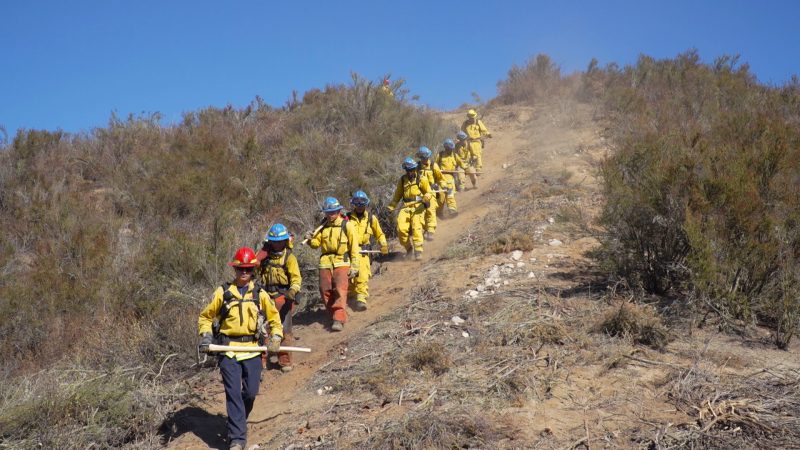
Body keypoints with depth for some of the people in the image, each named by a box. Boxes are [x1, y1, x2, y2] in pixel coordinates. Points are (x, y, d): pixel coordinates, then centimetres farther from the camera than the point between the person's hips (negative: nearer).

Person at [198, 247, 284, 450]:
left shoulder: (259, 294, 5)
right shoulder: (223, 292, 1)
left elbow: (274, 318, 15)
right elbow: (205, 317, 11)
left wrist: (276, 337, 0)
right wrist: (206, 335, -5)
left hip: (252, 350, 2)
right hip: (228, 350, -2)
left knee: (250, 392, 5)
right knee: (233, 393, -8)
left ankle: (237, 423, 34)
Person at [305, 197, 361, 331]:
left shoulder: (347, 226, -2)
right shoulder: (323, 227, 12)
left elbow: (354, 248, -2)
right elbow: (317, 243, 16)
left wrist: (354, 267, -7)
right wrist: (311, 240, -8)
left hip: (342, 264, -5)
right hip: (325, 264, 5)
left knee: (340, 291, -15)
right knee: (325, 292, 5)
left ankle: (339, 320, -18)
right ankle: (336, 315, 21)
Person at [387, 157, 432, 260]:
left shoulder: (421, 179, 2)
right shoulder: (402, 180, 11)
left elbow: (428, 192, 6)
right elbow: (397, 195, 21)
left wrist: (426, 198, -17)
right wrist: (391, 207, 14)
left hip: (418, 207, -3)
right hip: (406, 208, 3)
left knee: (416, 229, -16)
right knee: (401, 229, -13)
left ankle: (418, 252, -9)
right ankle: (409, 248, 8)